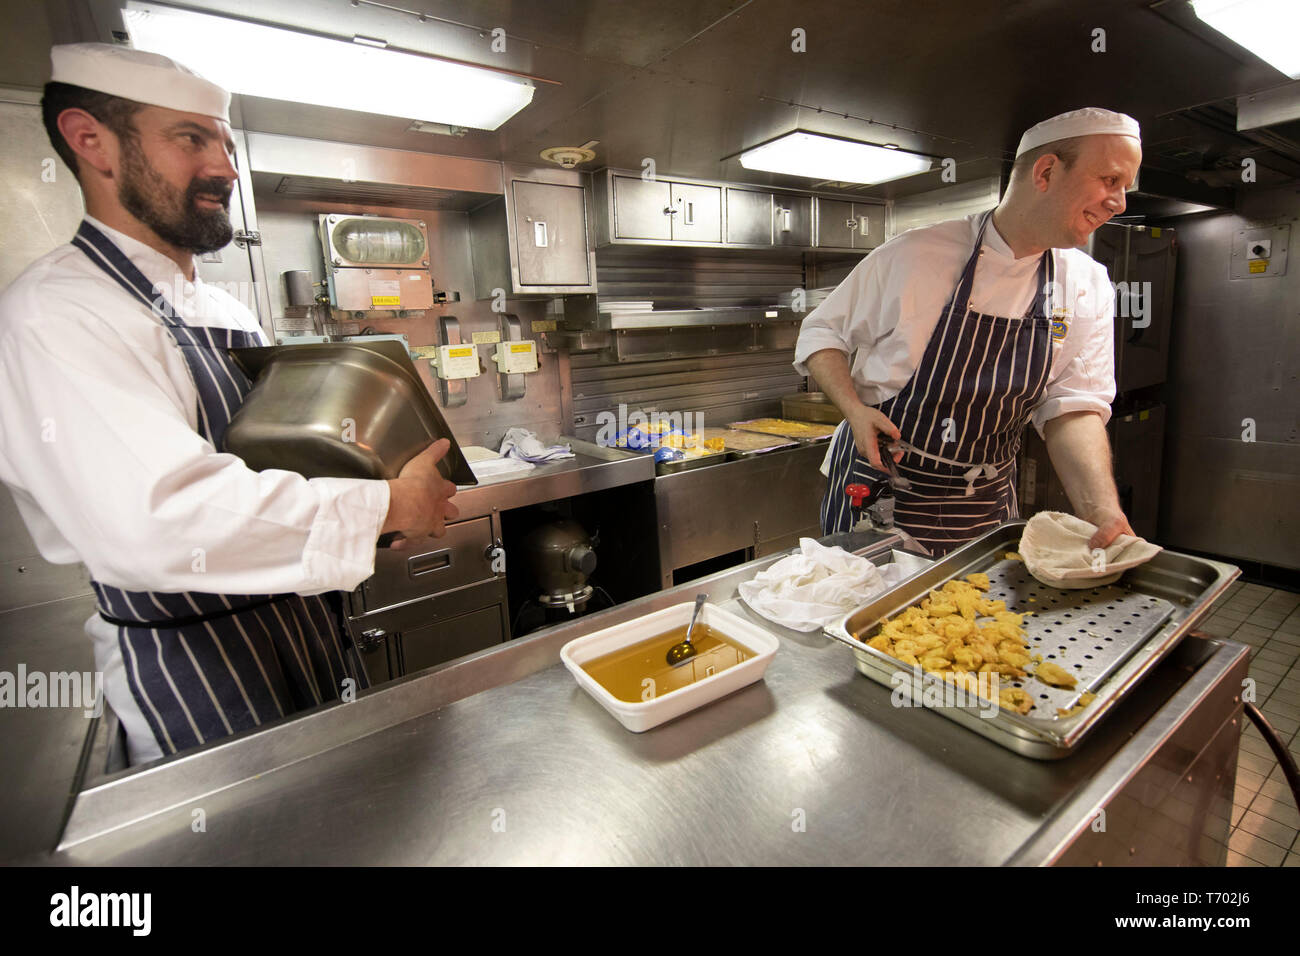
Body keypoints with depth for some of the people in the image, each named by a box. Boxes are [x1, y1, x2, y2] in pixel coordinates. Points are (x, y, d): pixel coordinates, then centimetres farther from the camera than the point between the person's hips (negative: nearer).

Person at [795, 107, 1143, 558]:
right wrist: (855, 409, -20)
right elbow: (821, 333, -4)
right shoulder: (915, 254, -12)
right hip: (877, 492, -4)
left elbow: (1075, 406, -6)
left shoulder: (1087, 287, 1)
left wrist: (1104, 512, -22)